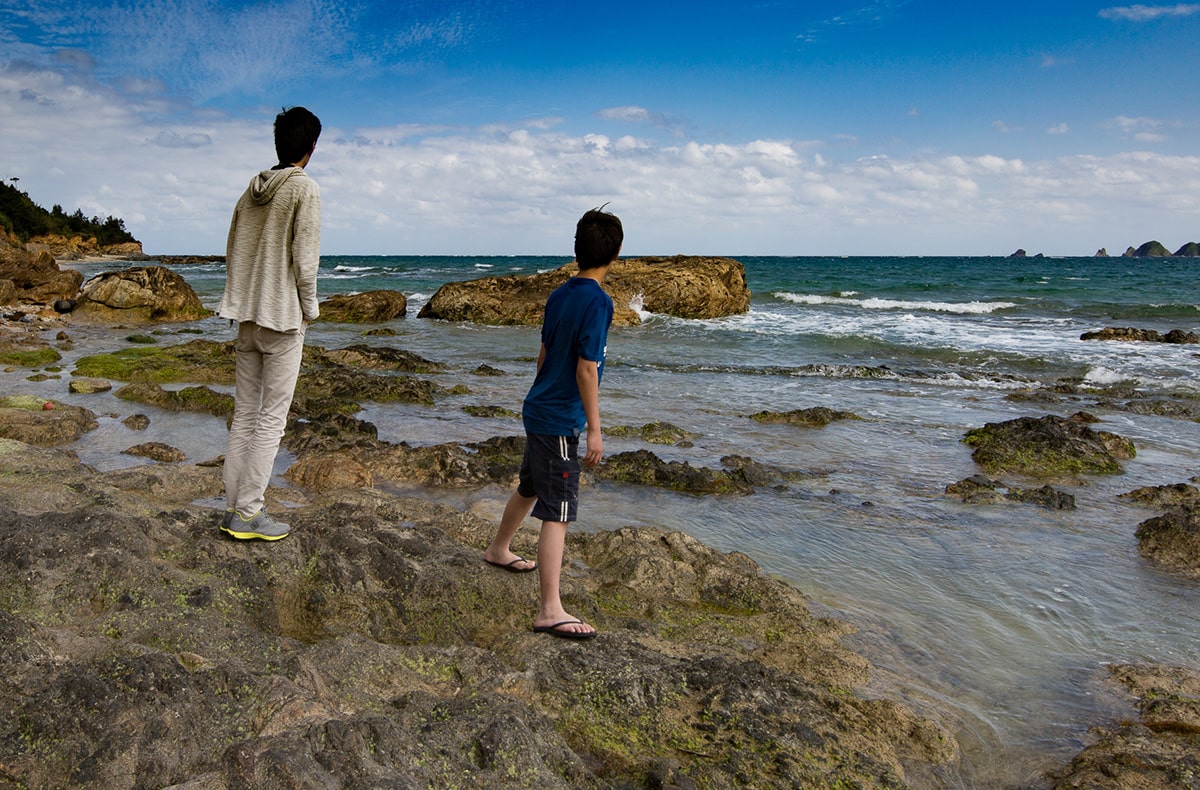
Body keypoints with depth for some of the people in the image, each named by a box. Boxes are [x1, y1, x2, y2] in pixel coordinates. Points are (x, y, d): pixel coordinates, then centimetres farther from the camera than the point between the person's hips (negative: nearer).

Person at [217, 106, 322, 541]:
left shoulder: (251, 190, 12)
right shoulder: (305, 188, -9)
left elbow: (232, 254, 13)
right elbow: (305, 259, -14)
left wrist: (244, 301, 18)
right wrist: (309, 308, -2)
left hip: (247, 318, 7)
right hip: (283, 318, -7)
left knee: (244, 415, 11)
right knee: (271, 419, -2)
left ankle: (234, 507, 16)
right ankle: (249, 514, 0)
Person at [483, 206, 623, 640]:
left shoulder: (559, 295, 7)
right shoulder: (598, 301, -17)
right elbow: (586, 369, -20)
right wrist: (594, 429, -16)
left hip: (537, 410, 9)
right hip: (560, 421, -9)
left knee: (530, 488, 28)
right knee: (558, 514, -8)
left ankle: (498, 550, 50)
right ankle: (550, 611, -7)